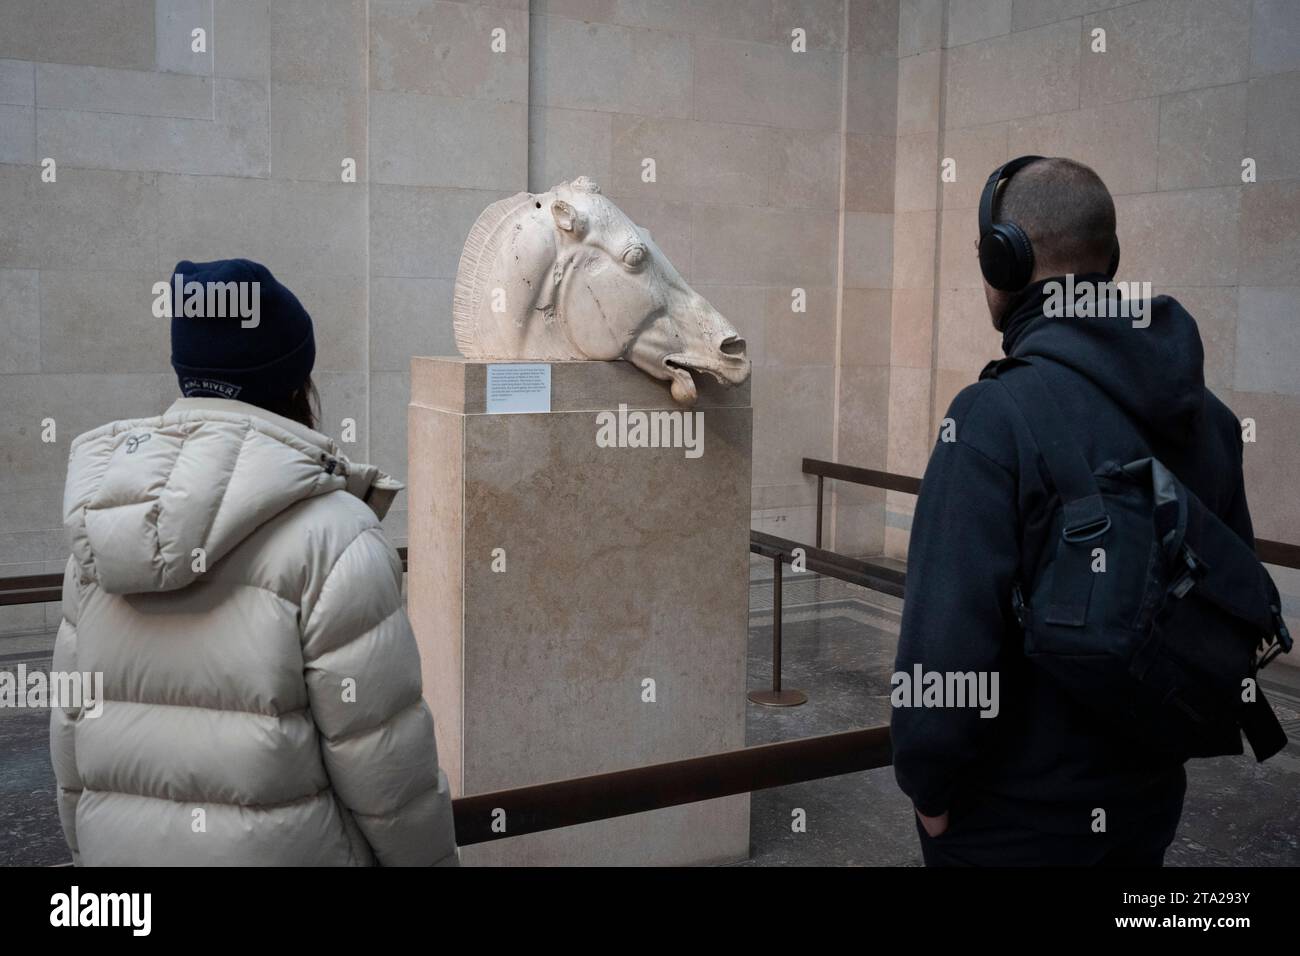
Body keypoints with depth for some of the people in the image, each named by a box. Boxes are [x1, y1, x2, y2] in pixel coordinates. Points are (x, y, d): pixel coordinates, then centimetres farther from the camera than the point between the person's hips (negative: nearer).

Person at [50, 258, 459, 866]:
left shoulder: (99, 528, 2)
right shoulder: (330, 532, -17)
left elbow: (72, 722, 8)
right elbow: (381, 748, -16)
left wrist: (95, 849, 20)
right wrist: (428, 858, -2)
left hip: (118, 846, 5)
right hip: (281, 849, -5)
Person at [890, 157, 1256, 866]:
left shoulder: (997, 415, -22)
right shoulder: (1208, 416, 1)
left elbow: (949, 636, -26)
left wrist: (928, 786, -12)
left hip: (1015, 815, -6)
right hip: (1151, 797, 7)